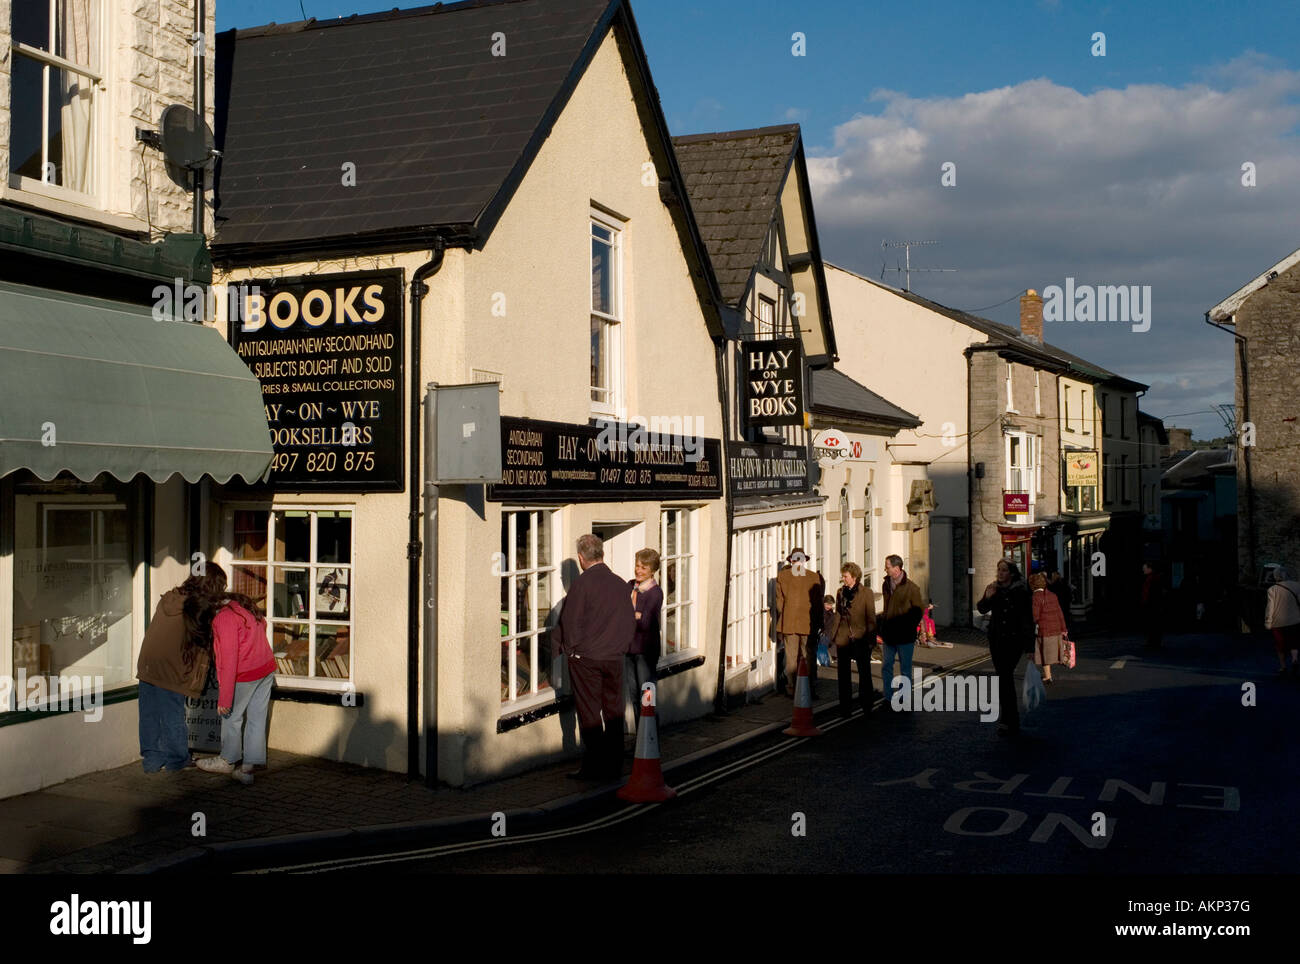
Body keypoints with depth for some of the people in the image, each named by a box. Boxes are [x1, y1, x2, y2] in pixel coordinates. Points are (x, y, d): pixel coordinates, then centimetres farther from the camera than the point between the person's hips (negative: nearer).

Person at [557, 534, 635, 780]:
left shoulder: (582, 584, -12)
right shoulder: (620, 584, 5)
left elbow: (570, 621, -11)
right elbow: (630, 621, 11)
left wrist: (571, 649, 3)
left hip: (586, 658, -5)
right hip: (615, 658, 5)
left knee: (589, 714, 2)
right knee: (614, 712, 10)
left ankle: (594, 767, 4)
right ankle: (614, 767, 15)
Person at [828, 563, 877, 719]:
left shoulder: (866, 593, -4)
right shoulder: (840, 592, 8)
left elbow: (871, 618, -3)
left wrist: (870, 640, -7)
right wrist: (834, 635, 8)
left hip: (860, 639, -4)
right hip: (843, 639, 4)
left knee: (864, 674, 1)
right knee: (843, 674, 8)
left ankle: (867, 708, 10)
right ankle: (845, 708, 16)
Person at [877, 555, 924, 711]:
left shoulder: (911, 588, -11)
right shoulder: (886, 585, 7)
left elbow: (918, 611, -5)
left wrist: (909, 627, -9)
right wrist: (882, 625, 9)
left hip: (904, 636, -5)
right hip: (888, 634, 5)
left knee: (905, 669, 5)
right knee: (886, 666, 8)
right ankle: (888, 698, 17)